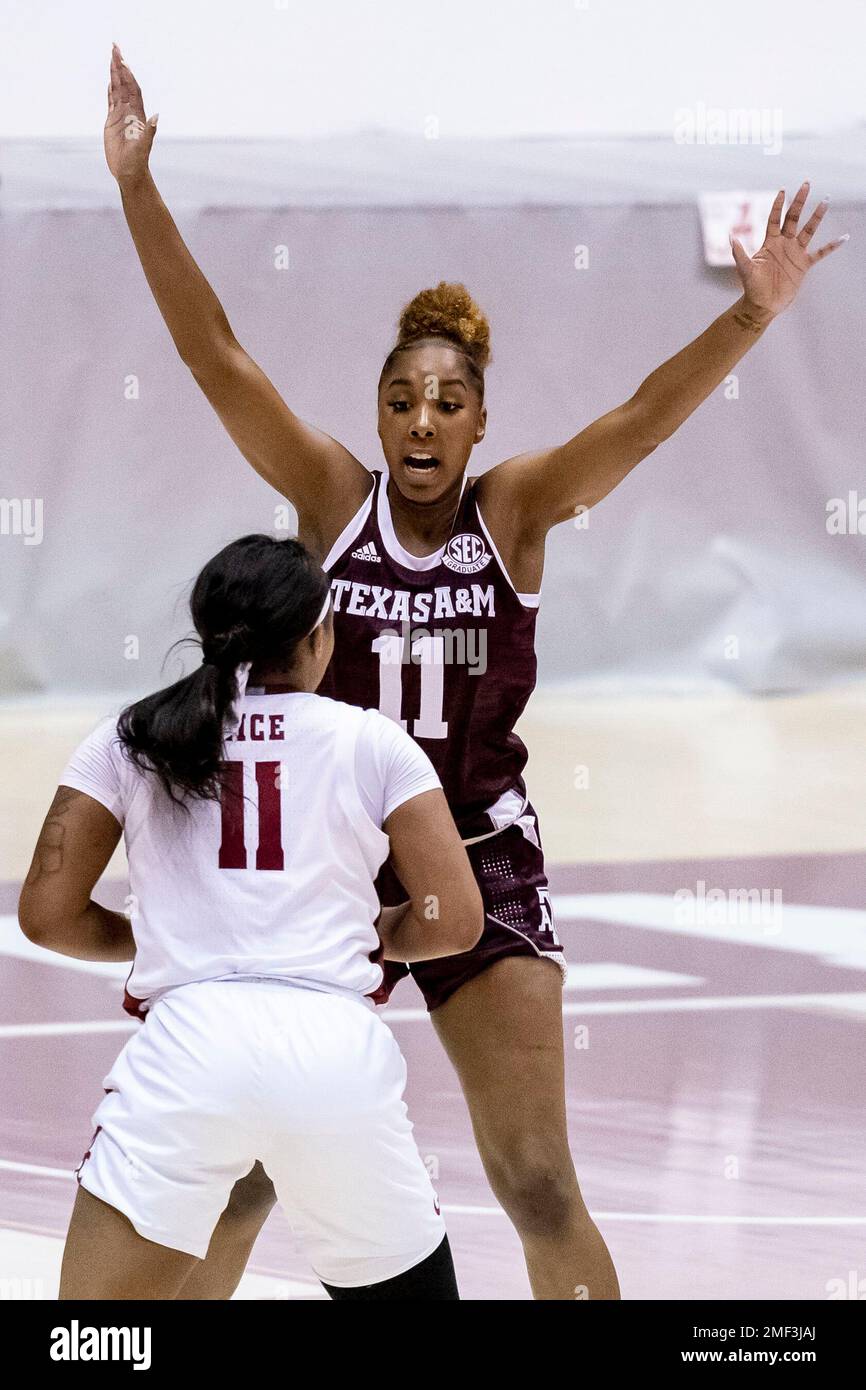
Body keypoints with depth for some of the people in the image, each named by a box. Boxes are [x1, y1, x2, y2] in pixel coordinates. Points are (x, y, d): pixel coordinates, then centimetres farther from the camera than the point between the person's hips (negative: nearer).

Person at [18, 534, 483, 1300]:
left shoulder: (132, 739, 12)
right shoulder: (371, 742, 10)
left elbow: (47, 915, 11)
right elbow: (454, 920, 6)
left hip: (189, 1040, 0)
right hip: (339, 1047, 1)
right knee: (410, 1284, 21)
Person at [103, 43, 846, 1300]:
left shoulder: (514, 512, -5)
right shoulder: (331, 498, -4)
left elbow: (646, 418, -17)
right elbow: (214, 354, -10)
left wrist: (752, 315, -32)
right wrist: (138, 188, -18)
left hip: (481, 864, -1)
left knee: (538, 1184, -4)